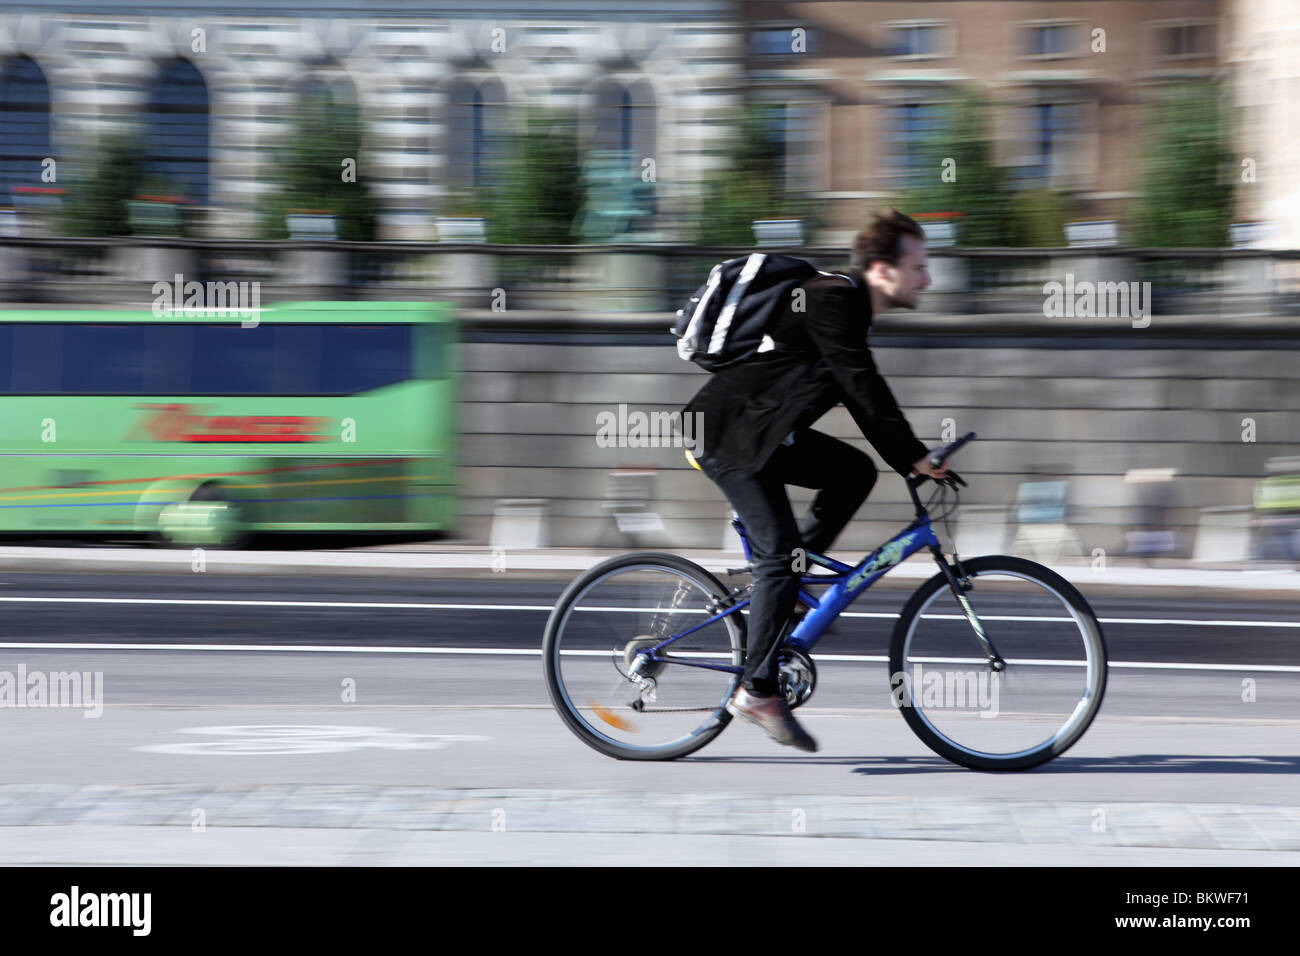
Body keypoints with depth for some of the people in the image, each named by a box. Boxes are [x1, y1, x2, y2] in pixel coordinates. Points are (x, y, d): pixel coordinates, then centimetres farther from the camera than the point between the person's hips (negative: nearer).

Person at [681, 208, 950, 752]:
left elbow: (861, 398, 19)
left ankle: (783, 587, 8)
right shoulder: (832, 300, -19)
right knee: (778, 550, -12)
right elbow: (863, 388, -24)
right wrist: (916, 457, -21)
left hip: (763, 431, 10)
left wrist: (908, 462, 14)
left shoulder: (848, 306, 12)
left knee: (855, 471, 2)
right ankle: (758, 692, -6)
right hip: (727, 432, -10)